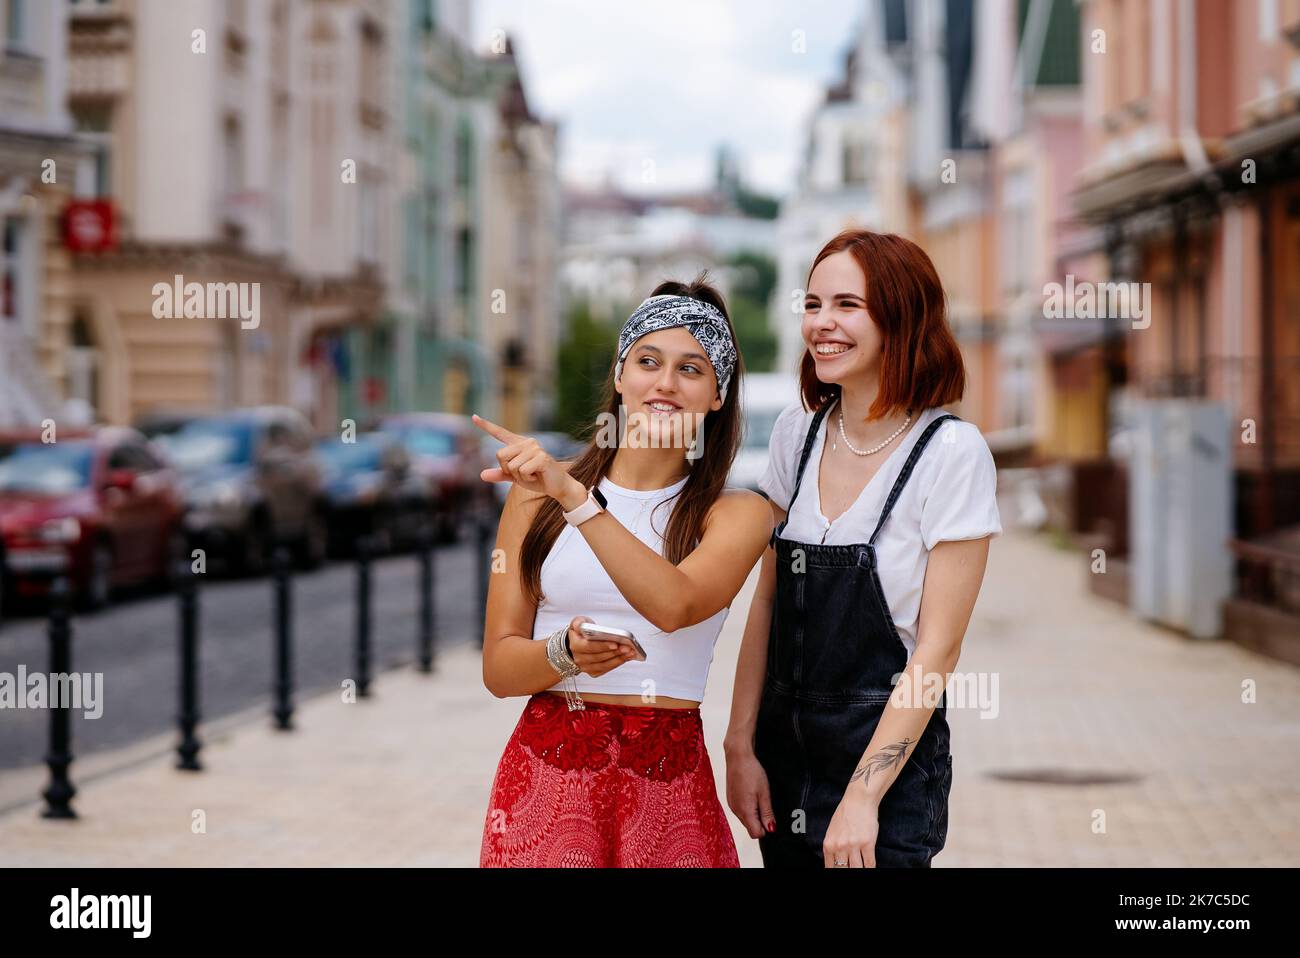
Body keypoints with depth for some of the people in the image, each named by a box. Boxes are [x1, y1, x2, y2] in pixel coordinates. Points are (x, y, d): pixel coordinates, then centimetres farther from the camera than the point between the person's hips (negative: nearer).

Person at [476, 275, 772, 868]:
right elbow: (498, 668, 2)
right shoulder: (538, 493, 4)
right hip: (546, 770, 0)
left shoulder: (737, 513, 2)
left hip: (668, 781, 0)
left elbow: (676, 605, -19)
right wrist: (566, 653, -19)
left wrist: (573, 497, -25)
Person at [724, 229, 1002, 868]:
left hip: (888, 755, -5)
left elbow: (937, 648, -14)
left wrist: (862, 798, -17)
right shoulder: (796, 434, 3)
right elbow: (766, 602, 9)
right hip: (783, 752, 5)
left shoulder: (952, 452, -13)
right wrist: (740, 745, 1)